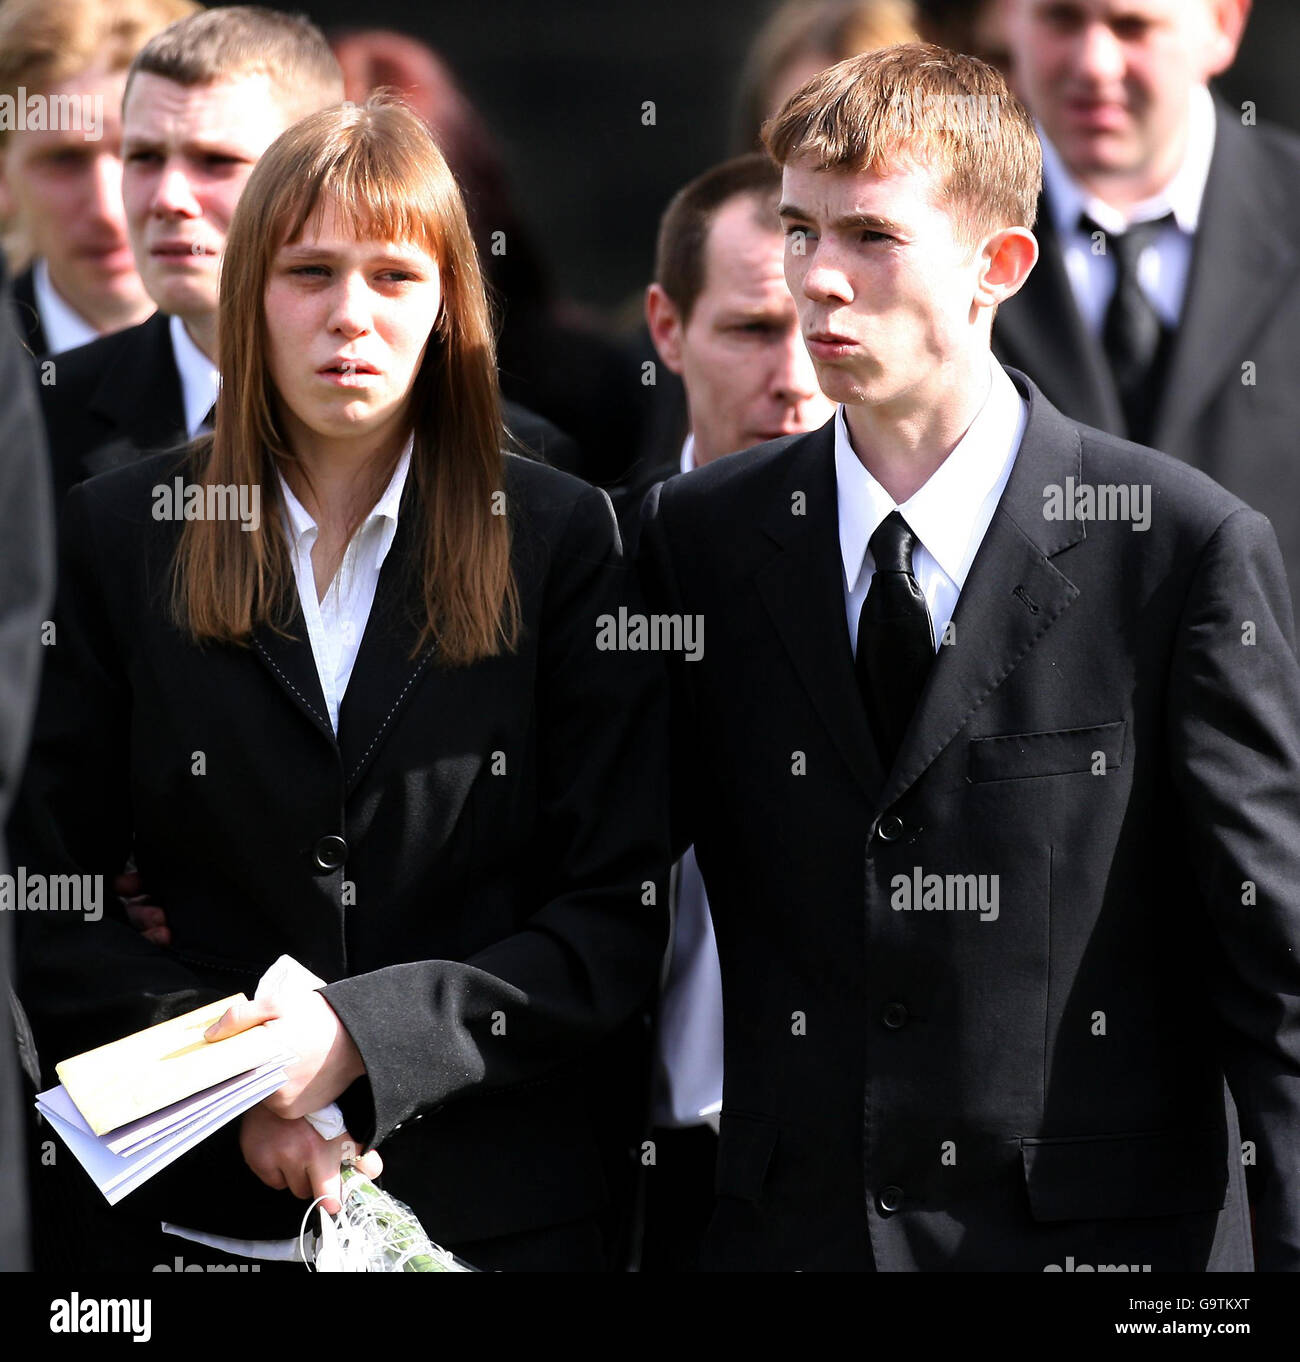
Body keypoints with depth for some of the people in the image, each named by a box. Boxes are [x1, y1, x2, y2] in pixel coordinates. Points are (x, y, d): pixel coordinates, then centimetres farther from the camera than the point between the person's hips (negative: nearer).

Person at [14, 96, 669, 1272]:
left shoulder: (561, 542, -1)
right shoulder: (124, 536, 2)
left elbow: (617, 920, -4)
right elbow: (49, 901, 0)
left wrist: (365, 1031, -16)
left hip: (496, 1208, 0)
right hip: (204, 1198, 1)